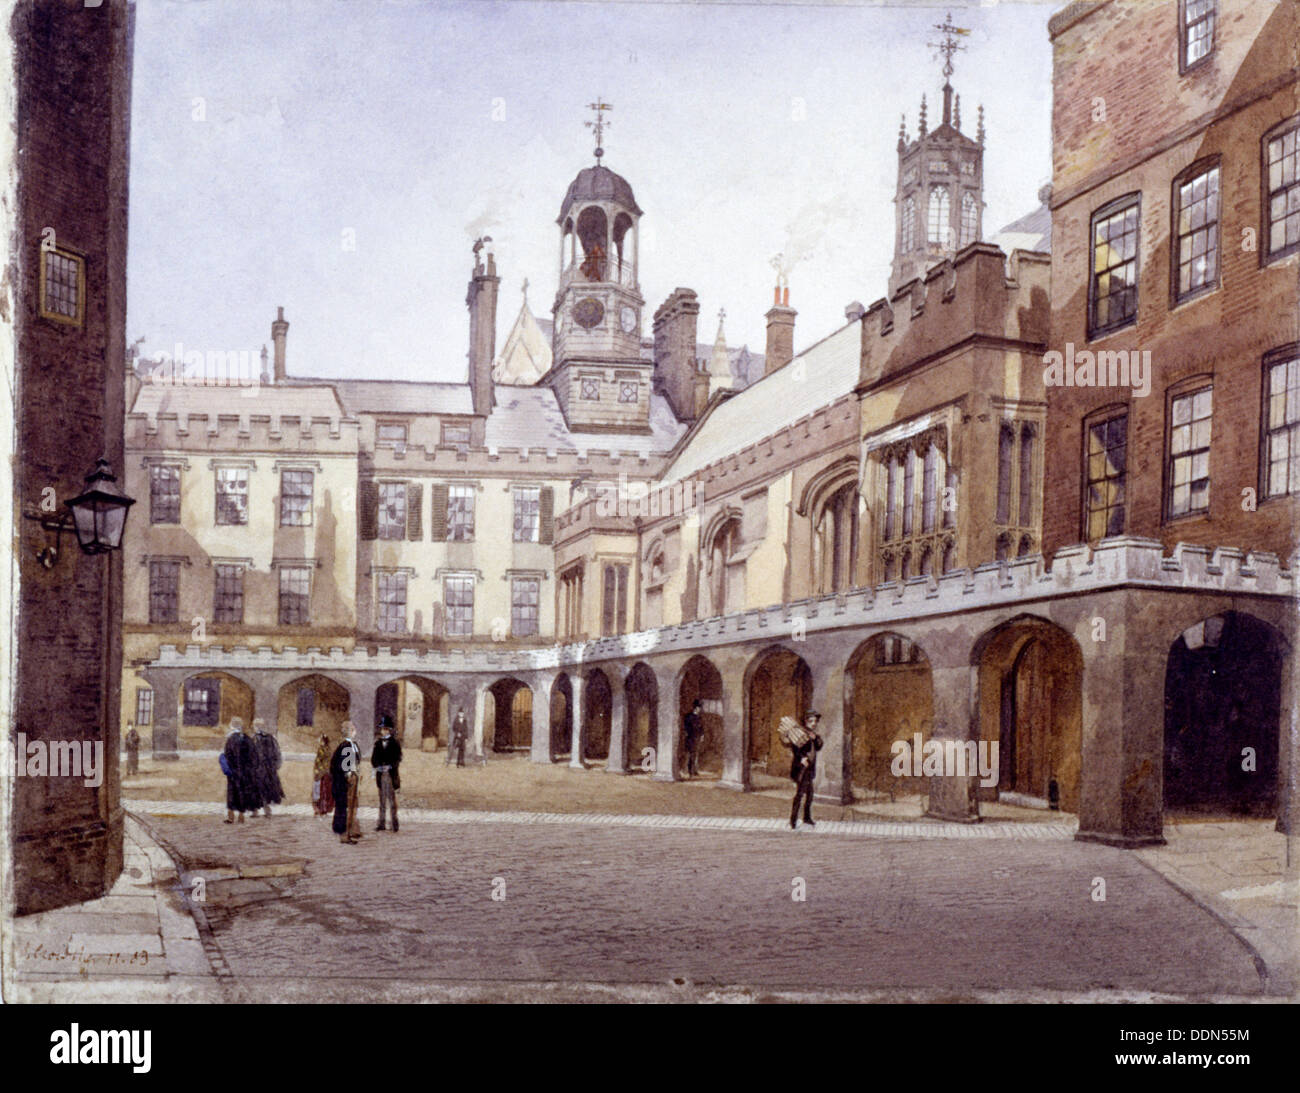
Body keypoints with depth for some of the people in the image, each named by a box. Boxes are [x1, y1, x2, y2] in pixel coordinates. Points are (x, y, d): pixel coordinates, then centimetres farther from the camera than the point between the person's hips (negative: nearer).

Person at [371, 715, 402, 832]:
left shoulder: (394, 743, 0)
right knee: (382, 799, 6)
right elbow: (374, 758, 11)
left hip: (391, 773, -4)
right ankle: (381, 823, 9)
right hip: (380, 774, 4)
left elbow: (398, 758, -5)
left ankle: (394, 823, 0)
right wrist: (377, 766, -7)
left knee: (392, 798, -4)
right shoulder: (378, 743, 12)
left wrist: (390, 766, -17)